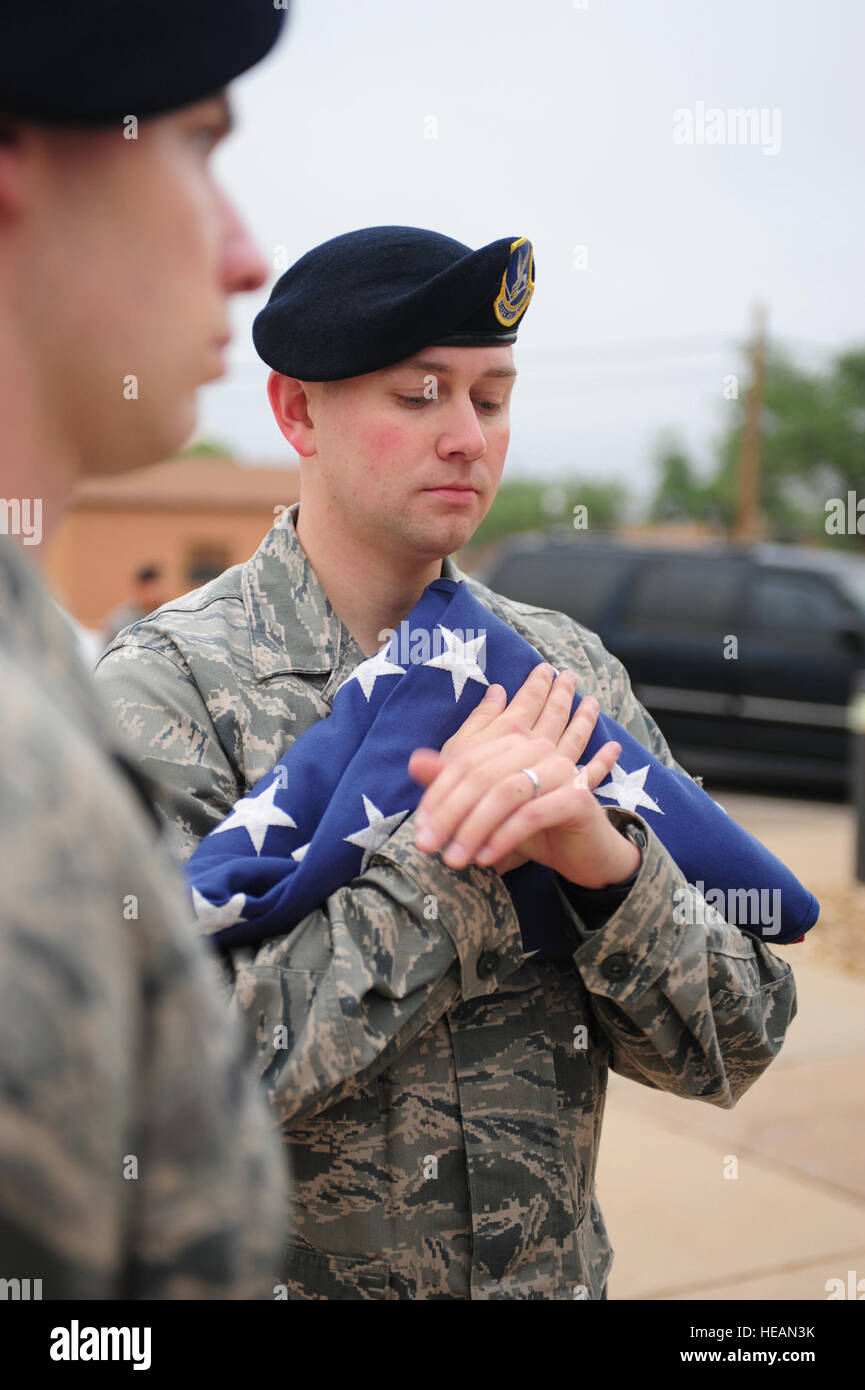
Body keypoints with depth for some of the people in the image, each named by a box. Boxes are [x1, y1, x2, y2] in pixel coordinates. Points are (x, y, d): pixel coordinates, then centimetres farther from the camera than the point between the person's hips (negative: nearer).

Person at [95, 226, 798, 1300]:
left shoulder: (566, 670, -3)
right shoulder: (169, 686, -15)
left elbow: (730, 1051, -6)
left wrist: (610, 860, -24)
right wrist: (441, 853, -26)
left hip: (561, 1271, 4)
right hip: (275, 1272, -3)